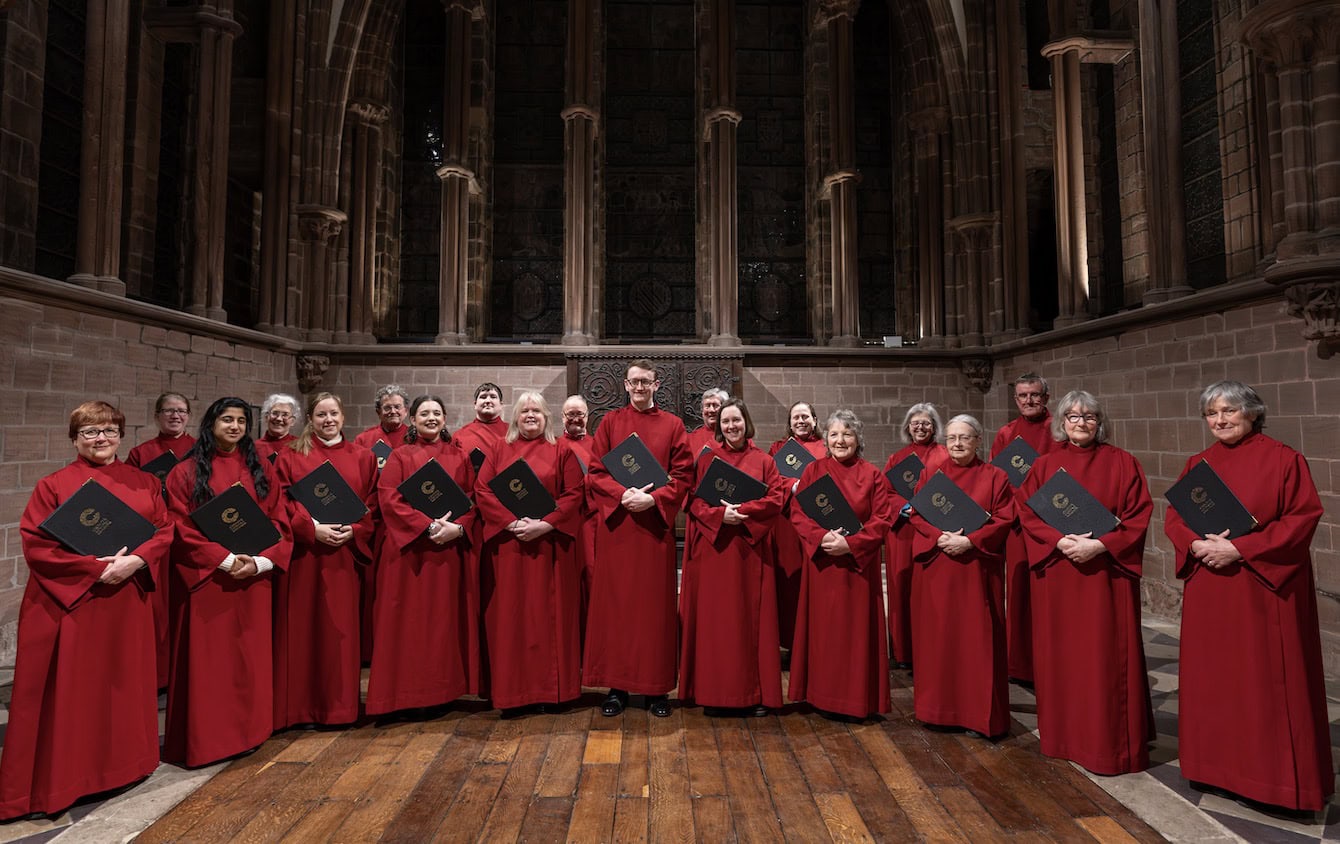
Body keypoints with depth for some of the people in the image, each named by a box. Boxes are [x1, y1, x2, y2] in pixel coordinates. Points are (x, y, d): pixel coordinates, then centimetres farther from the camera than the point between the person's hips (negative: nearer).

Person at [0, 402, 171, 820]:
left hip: (127, 603, 3)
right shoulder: (53, 486, -1)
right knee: (70, 692, 2)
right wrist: (94, 567, -17)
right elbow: (36, 546, -7)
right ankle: (61, 780, 16)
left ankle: (122, 763, 28)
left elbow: (164, 531, 4)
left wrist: (136, 560, -14)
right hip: (69, 604, -3)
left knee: (124, 684, 12)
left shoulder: (144, 483, 8)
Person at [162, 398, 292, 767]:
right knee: (207, 660, 3)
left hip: (254, 579, 3)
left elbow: (278, 520, 4)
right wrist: (226, 560, -16)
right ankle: (204, 739, 16)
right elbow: (184, 528, -7)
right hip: (205, 580, -3)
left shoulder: (261, 468, 9)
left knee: (250, 655, 9)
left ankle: (248, 731, 23)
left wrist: (260, 561, -10)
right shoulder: (186, 472, 0)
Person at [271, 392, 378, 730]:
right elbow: (281, 503, -2)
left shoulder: (363, 458, 10)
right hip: (303, 556, -1)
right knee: (303, 629, 2)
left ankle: (339, 706, 16)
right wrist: (312, 528, -15)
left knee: (341, 629, 5)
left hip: (346, 555, 1)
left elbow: (373, 505, 6)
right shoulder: (291, 455, 6)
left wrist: (352, 531, -10)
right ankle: (302, 707, 14)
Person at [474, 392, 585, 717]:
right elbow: (482, 490, 1)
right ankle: (511, 691, 11)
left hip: (549, 546, -1)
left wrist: (544, 524, -15)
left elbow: (574, 494, -3)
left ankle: (547, 689, 13)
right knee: (509, 615, 2)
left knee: (547, 614, 2)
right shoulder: (499, 450, 10)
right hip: (506, 543, 1)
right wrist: (512, 522, -13)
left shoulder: (561, 452, 6)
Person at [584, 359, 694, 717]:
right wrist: (623, 494, -15)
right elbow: (595, 472, 2)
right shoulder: (610, 422, 8)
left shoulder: (672, 425, 6)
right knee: (615, 602, 3)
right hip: (615, 524, 1)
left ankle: (656, 687, 14)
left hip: (655, 524, 0)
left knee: (655, 603, 4)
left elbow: (682, 476, 1)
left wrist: (653, 498, -14)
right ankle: (616, 685, 14)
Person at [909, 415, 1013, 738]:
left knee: (976, 637, 1)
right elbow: (916, 516, 4)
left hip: (977, 569, -2)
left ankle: (980, 714, 14)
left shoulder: (994, 477, 3)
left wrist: (969, 541, -16)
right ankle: (938, 707, 20)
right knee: (937, 636, 6)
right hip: (935, 568, 2)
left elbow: (1004, 520, -4)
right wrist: (941, 536, -14)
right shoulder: (929, 475, 9)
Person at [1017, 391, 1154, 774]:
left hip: (1107, 573, -2)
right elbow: (1028, 513, 2)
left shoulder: (1121, 463, 1)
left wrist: (1101, 544, -16)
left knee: (1107, 656, 1)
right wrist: (1060, 541, -14)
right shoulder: (1045, 465, 6)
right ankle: (1063, 734, 23)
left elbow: (1138, 515, -4)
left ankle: (1110, 742, 14)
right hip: (1057, 573, 2)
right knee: (1061, 654, 8)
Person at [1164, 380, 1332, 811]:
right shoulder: (1197, 464, 9)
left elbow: (1303, 518, -12)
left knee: (1267, 683, 2)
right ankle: (1219, 763, 24)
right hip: (1208, 590, 5)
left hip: (1265, 589, -4)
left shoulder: (1283, 459, -6)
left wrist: (1240, 549, -19)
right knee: (1212, 679, 11)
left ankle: (1277, 776, 16)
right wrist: (1197, 544, -11)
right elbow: (1174, 518, 9)